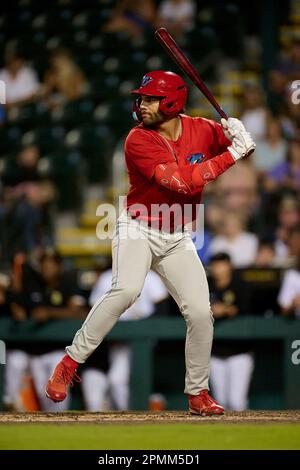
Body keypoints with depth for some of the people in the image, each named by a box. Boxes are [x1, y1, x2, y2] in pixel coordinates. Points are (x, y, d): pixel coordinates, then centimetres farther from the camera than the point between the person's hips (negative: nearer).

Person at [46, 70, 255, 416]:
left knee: (200, 313, -4)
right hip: (138, 230, -4)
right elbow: (181, 180, -27)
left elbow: (243, 146, 13)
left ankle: (198, 394, 13)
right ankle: (71, 361, -20)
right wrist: (231, 155, -27)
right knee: (127, 290, -30)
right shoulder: (139, 141, -17)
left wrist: (237, 136, -12)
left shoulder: (201, 129, -3)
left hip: (177, 238, 4)